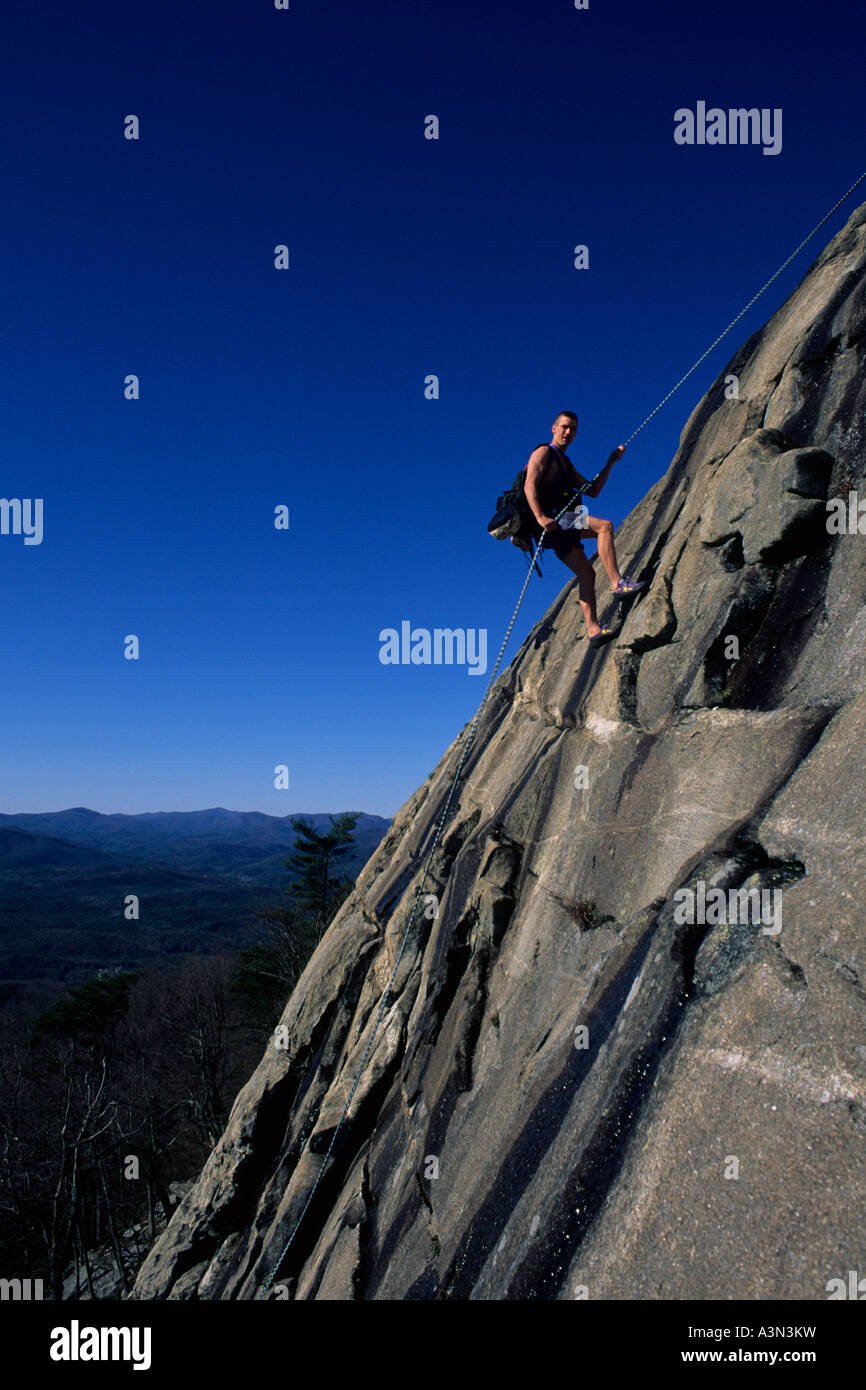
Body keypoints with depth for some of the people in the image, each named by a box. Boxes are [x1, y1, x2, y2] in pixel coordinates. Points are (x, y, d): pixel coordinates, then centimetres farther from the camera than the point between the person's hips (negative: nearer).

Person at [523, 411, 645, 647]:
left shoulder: (566, 463, 29)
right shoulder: (543, 453, 1)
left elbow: (592, 491, 27)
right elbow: (529, 485, -14)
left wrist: (610, 463, 21)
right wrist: (540, 517, -27)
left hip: (561, 526, 9)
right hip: (550, 521, -9)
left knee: (586, 573, 0)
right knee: (604, 526, -21)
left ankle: (593, 629, -4)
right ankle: (618, 583, -24)